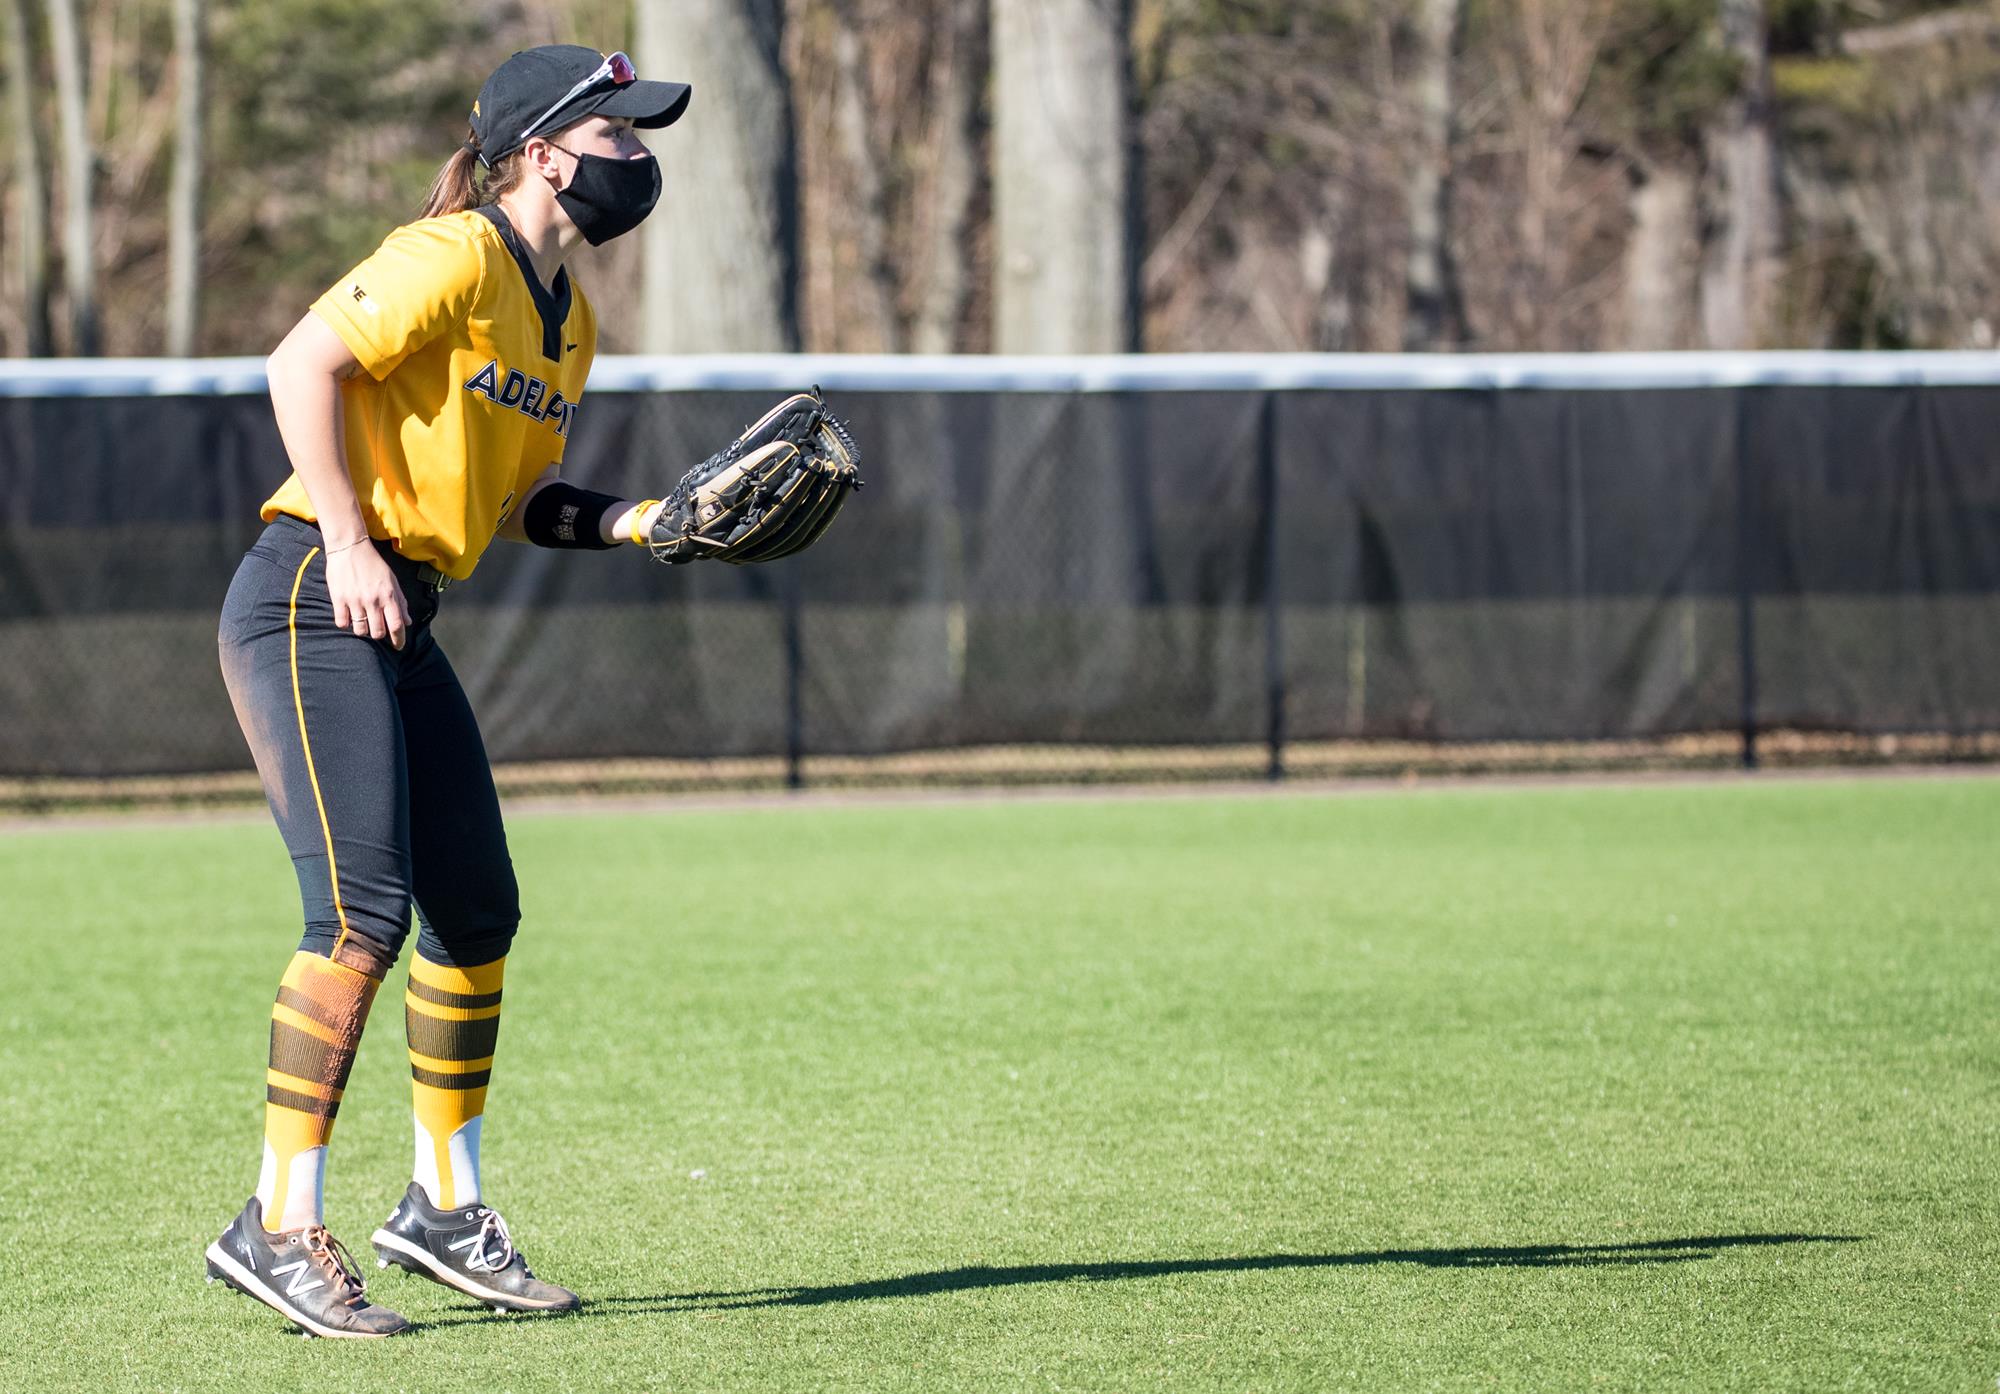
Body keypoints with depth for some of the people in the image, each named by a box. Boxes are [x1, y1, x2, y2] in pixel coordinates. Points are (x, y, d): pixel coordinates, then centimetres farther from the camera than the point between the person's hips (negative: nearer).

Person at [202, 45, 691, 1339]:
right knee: (363, 913, -16)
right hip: (310, 601, -10)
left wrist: (646, 520, 6)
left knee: (478, 915, 10)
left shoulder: (569, 320, 16)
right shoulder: (455, 258, -13)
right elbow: (304, 363, -21)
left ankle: (447, 1209, 23)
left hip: (403, 626, 10)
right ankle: (280, 1228, -12)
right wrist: (349, 545, -23)